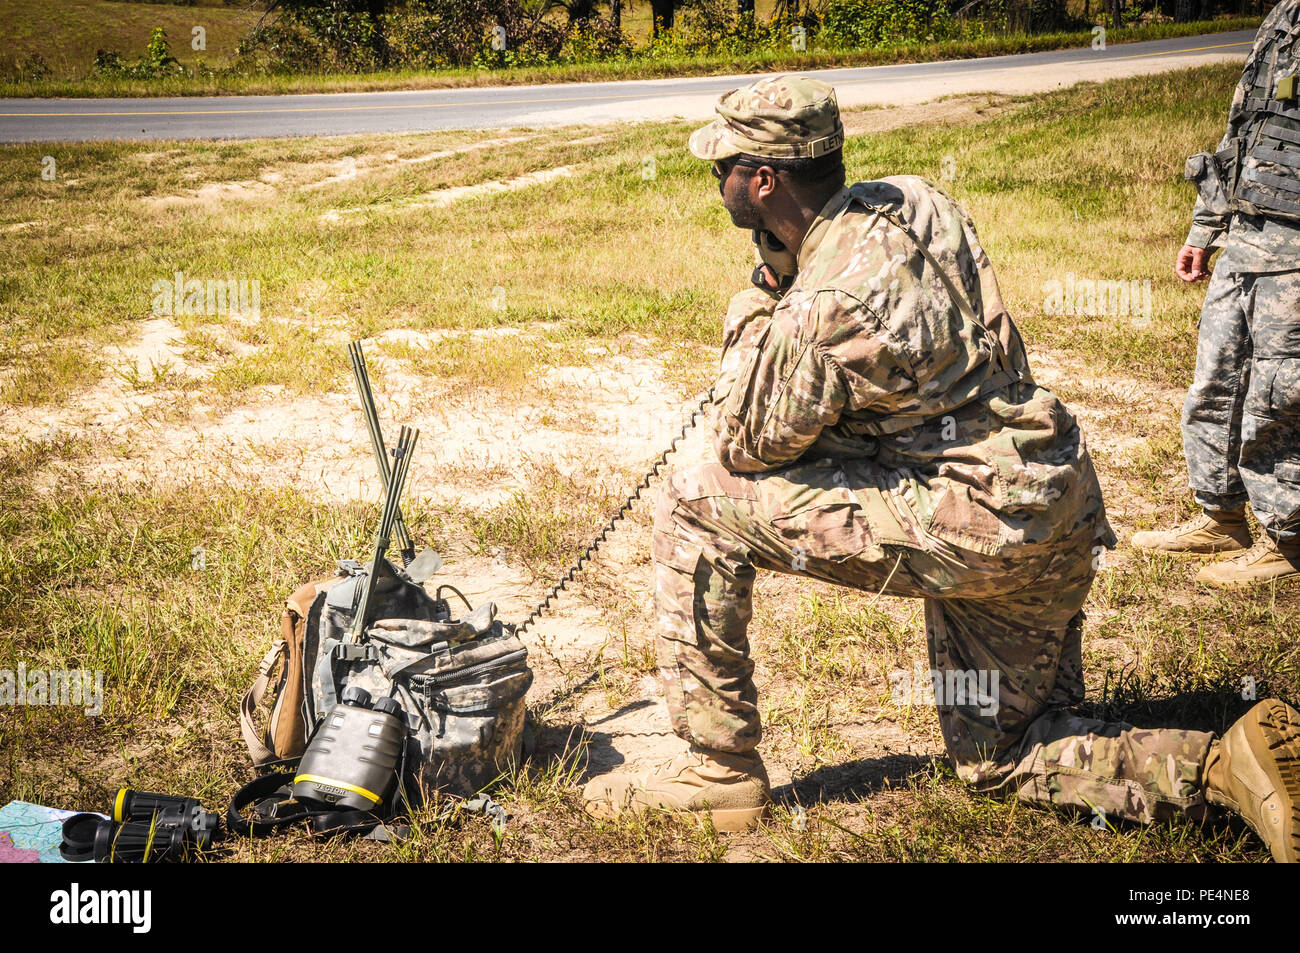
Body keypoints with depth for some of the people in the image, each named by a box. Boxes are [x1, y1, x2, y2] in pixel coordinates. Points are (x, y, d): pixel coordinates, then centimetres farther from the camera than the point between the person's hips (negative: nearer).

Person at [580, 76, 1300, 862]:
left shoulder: (820, 308, -21)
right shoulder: (914, 201, 4)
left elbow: (746, 449, -6)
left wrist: (756, 309, 2)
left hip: (972, 523, -9)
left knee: (696, 507, -6)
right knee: (999, 756, 23)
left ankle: (720, 769, 2)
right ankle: (1228, 763, 5)